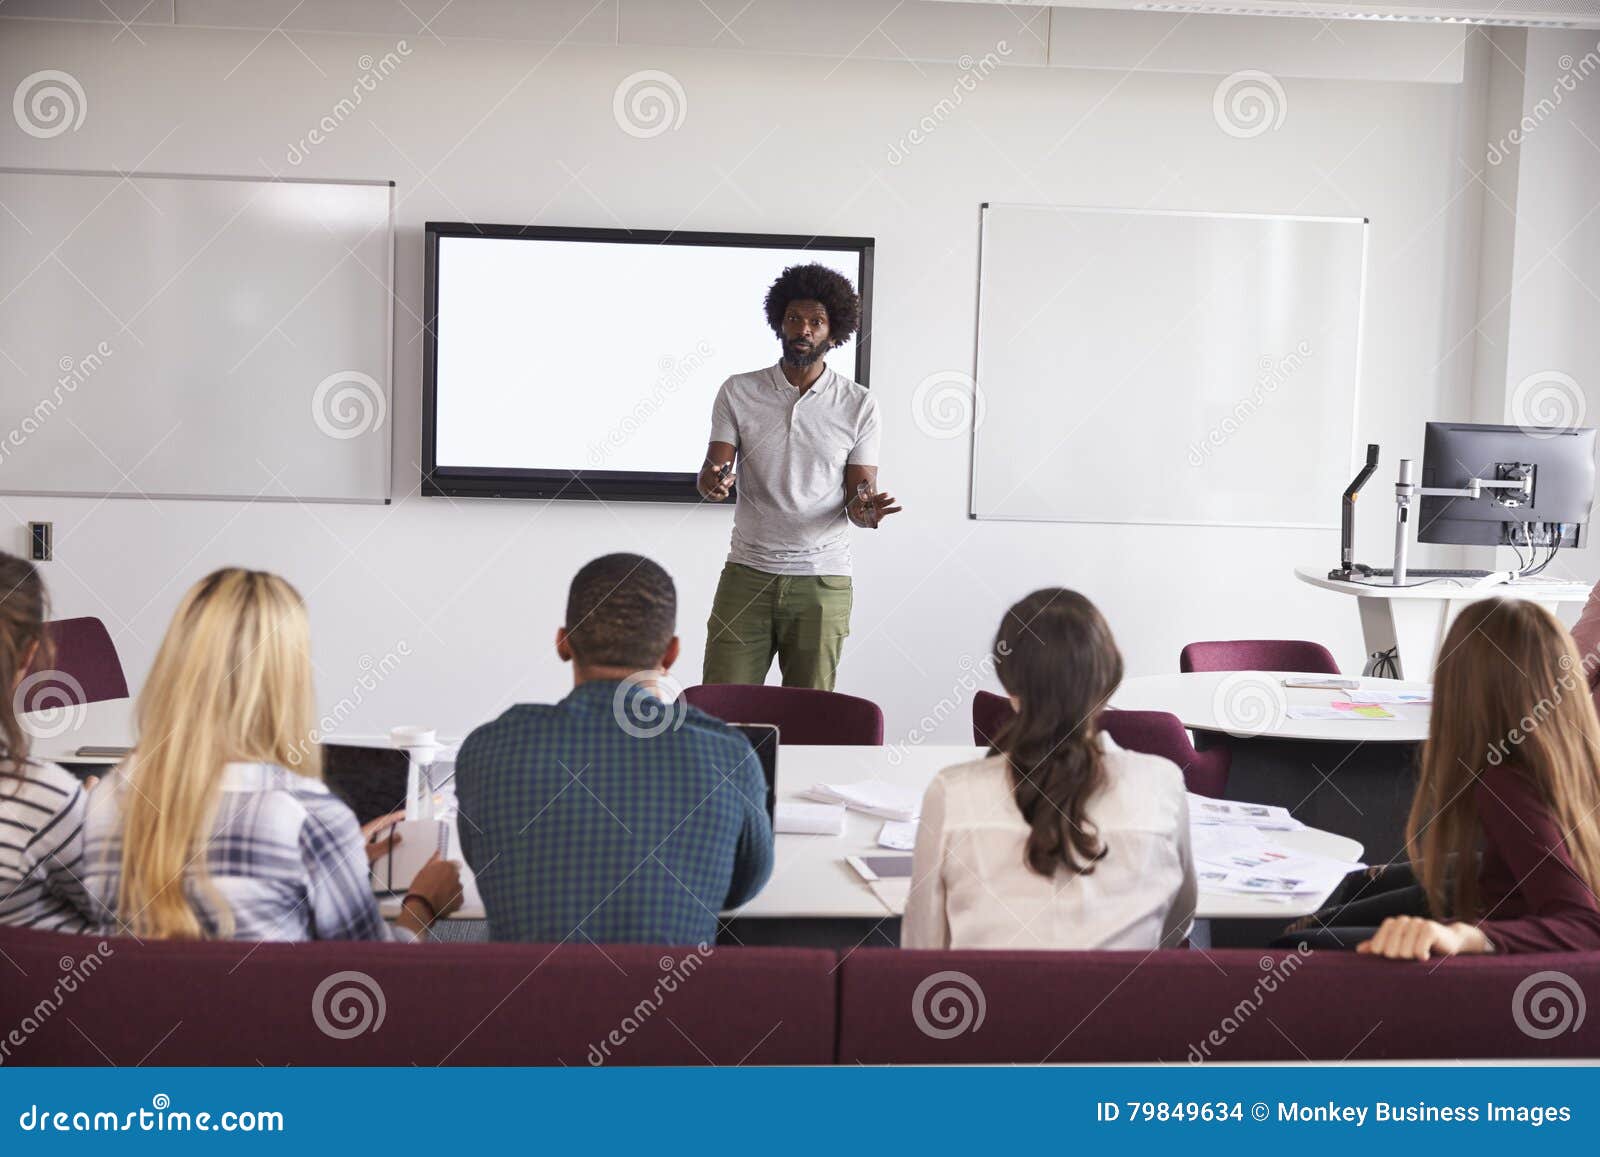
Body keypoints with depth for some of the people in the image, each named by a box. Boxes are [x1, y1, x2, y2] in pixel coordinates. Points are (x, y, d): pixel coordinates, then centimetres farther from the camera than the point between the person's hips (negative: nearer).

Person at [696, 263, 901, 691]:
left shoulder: (859, 405, 2)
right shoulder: (738, 392, 4)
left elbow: (860, 492, 1)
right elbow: (712, 471, -2)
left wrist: (864, 510, -23)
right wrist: (713, 482, -26)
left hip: (822, 581, 0)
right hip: (747, 575, 0)